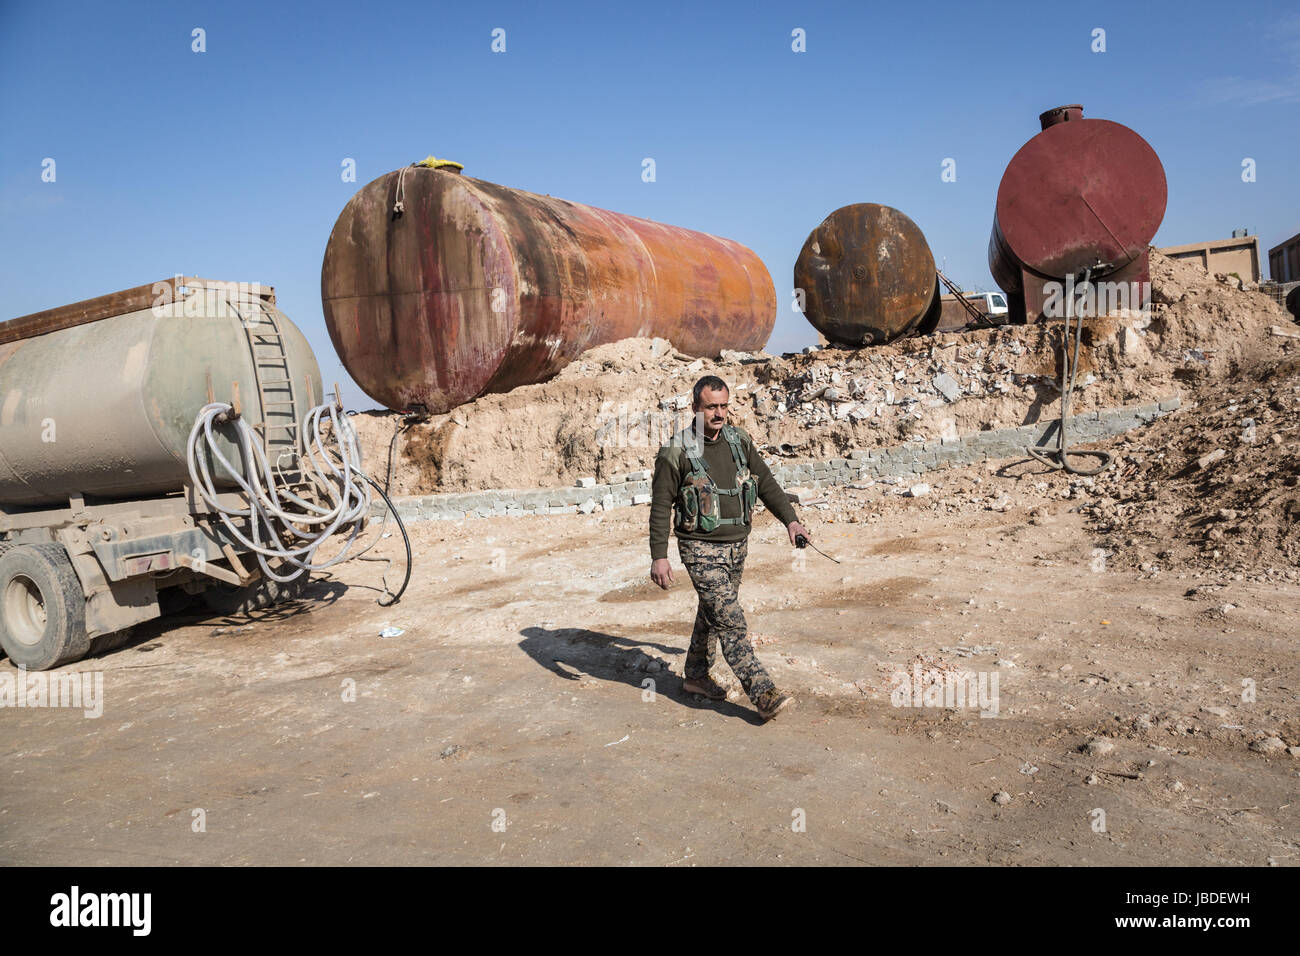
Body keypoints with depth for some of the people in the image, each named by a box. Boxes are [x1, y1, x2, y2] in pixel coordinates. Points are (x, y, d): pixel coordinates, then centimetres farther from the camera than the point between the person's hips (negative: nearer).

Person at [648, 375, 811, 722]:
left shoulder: (740, 442, 5)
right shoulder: (676, 453, -11)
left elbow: (766, 484, 10)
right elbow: (660, 506, -9)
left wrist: (790, 520, 1)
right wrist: (658, 556, -12)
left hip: (737, 545, 6)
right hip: (701, 549, -6)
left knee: (712, 613, 18)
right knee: (730, 621, -11)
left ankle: (696, 675, 35)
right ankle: (763, 695, -10)